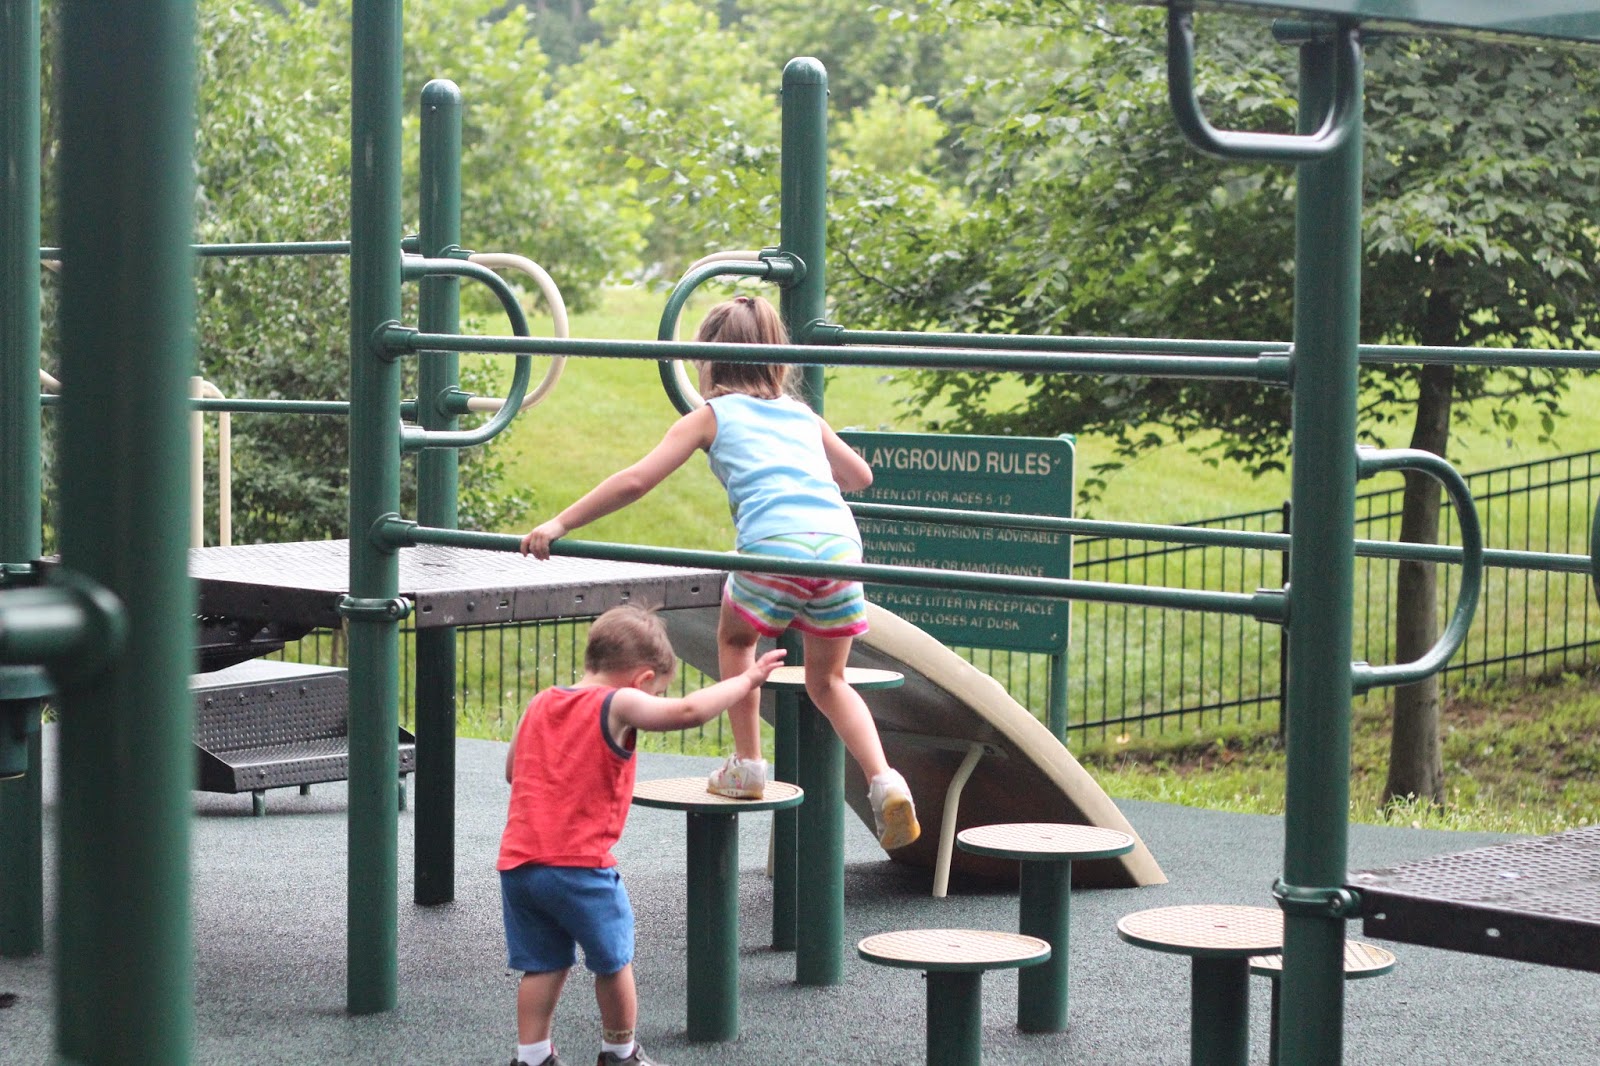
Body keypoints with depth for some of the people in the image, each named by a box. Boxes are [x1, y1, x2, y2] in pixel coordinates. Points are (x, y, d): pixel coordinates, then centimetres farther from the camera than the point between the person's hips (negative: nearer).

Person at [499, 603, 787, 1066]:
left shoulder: (539, 704, 13)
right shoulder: (618, 705, -9)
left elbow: (512, 771, 25)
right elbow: (688, 711, -22)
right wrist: (746, 679, -12)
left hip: (518, 861, 6)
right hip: (580, 864, -6)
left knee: (542, 966, 16)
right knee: (613, 962, 14)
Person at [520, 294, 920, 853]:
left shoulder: (711, 415, 15)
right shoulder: (803, 414, 27)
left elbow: (636, 480, 5)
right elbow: (860, 475, 37)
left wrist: (560, 524, 7)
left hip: (774, 550, -4)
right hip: (840, 543, 4)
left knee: (734, 639, 28)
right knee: (826, 681, 21)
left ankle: (747, 765, 29)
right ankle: (884, 781, 1)